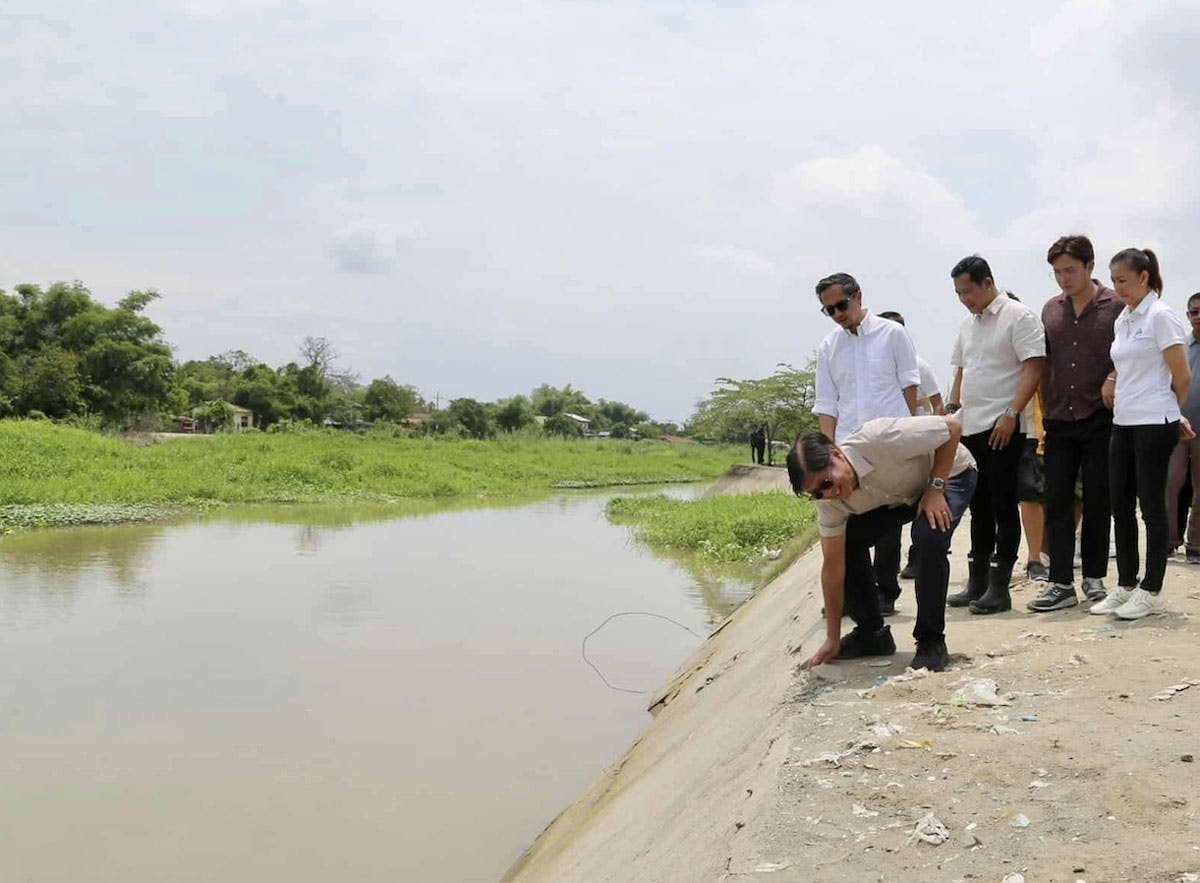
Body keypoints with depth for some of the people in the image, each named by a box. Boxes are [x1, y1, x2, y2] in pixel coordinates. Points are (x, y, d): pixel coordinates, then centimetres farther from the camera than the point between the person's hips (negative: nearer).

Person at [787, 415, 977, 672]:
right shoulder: (829, 501, -22)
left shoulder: (879, 439, -41)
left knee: (929, 537, -32)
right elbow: (833, 566, -16)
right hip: (898, 494, 5)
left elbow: (952, 427, -29)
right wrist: (833, 640, -12)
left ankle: (931, 641, -14)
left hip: (949, 472, -5)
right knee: (846, 543, -10)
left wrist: (935, 489, -30)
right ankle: (871, 633, 10)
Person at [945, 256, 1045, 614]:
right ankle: (977, 583, 19)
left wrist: (1011, 414, -21)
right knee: (979, 507, 12)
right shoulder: (968, 324, 17)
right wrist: (951, 409, 13)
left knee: (1002, 506, -3)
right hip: (970, 428, 7)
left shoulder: (1019, 316, -7)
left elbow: (1033, 368, -14)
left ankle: (999, 587, 1)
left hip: (1002, 428, -7)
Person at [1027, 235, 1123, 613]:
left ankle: (1094, 577, 17)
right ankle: (1060, 584, 5)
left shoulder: (1116, 306, -4)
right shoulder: (1051, 310, 9)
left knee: (1096, 502, 4)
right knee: (1057, 502, 1)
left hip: (1100, 421, -4)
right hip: (1060, 422, 4)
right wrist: (1045, 411, 11)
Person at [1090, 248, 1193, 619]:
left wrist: (1170, 412, 3)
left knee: (1151, 506, -2)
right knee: (1121, 506, 9)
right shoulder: (1122, 320, 13)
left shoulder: (1160, 317, -10)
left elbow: (1182, 377, -10)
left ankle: (1151, 592, 6)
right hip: (1124, 422, 8)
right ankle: (1126, 585, 18)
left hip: (1154, 424, -8)